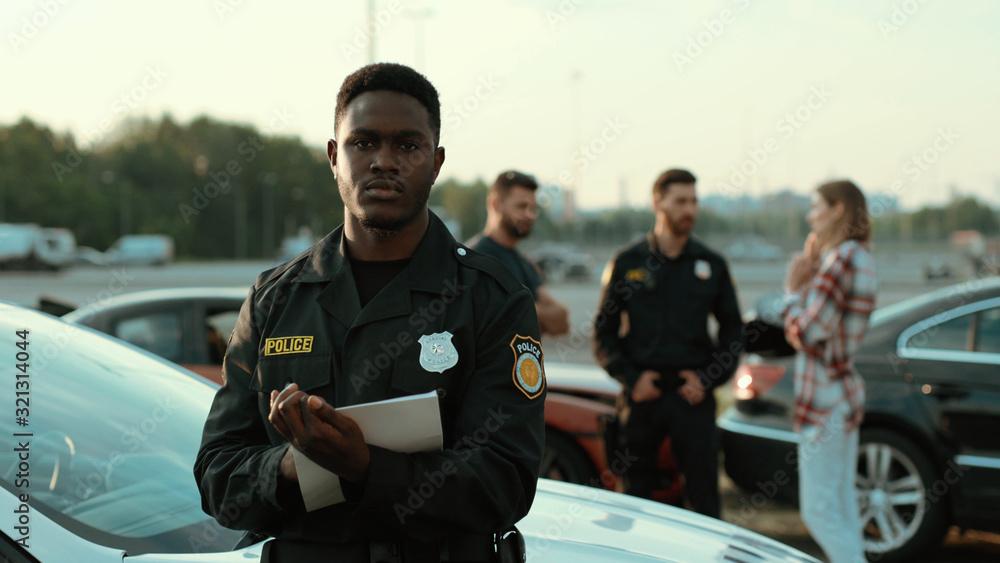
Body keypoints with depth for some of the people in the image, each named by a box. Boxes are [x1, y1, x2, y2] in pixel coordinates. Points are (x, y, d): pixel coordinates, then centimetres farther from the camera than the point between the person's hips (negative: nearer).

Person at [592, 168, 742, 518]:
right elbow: (603, 331, 6)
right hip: (642, 395, 0)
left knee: (704, 495, -1)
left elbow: (732, 329, 12)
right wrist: (631, 378, -6)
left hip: (693, 395, 0)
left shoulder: (711, 265, 8)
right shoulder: (627, 263, 5)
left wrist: (709, 379, -2)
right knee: (635, 492, 6)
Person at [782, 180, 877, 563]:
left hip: (826, 402, -10)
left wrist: (793, 289, -6)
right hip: (843, 395, 10)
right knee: (842, 509, 15)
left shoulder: (842, 258, -18)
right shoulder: (859, 258, 13)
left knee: (819, 511, -4)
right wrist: (809, 277, 5)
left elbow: (806, 334, -21)